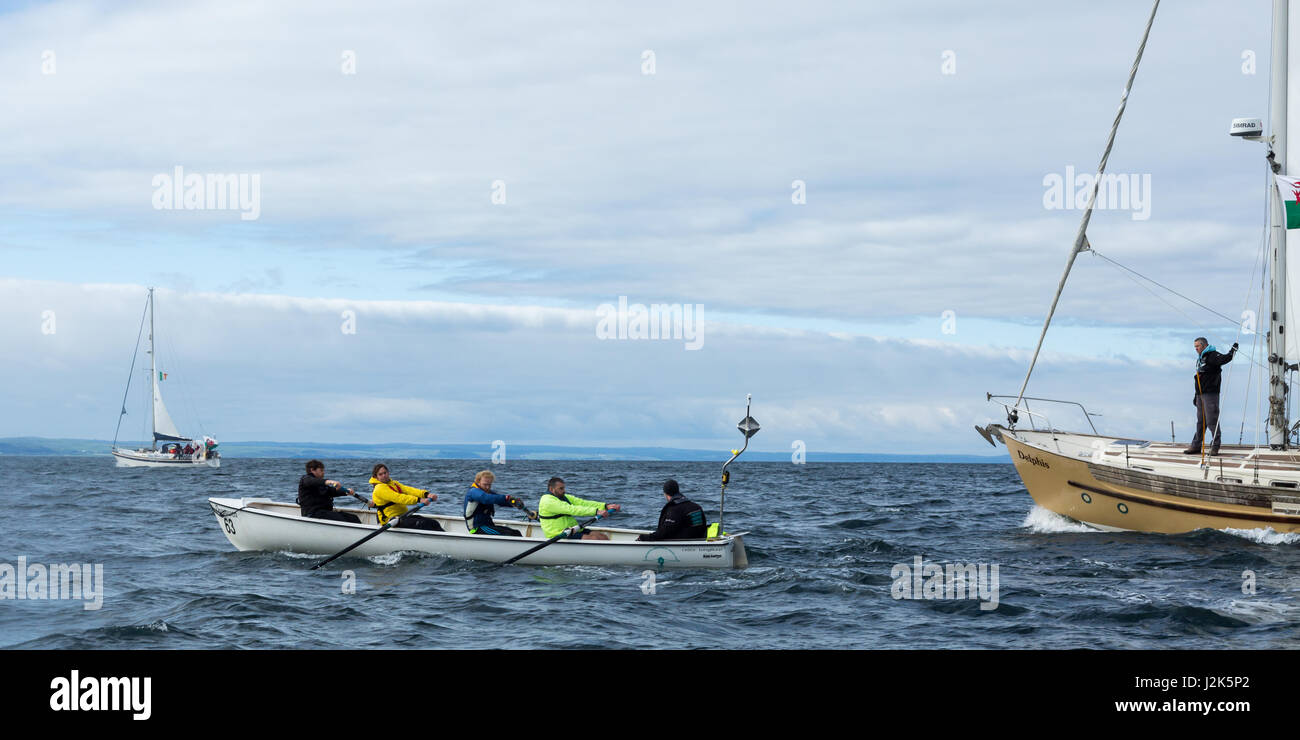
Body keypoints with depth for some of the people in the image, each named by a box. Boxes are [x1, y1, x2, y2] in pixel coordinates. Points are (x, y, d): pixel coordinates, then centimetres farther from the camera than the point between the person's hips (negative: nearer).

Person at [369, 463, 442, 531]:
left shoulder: (394, 484, 19)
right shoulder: (379, 489, -9)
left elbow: (408, 489, 2)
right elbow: (398, 498, -22)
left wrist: (426, 494, -17)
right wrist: (419, 500, -33)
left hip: (404, 515, 9)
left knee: (433, 523, -10)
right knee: (423, 524, -29)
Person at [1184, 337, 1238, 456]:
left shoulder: (1212, 356, -6)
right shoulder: (1200, 359, 22)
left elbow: (1224, 359, -25)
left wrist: (1232, 351, -37)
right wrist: (1196, 395, 24)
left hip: (1210, 393, -9)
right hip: (1201, 395, 9)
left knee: (1211, 421, -8)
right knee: (1200, 421, 12)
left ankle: (1215, 446, -2)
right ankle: (1196, 445, 16)